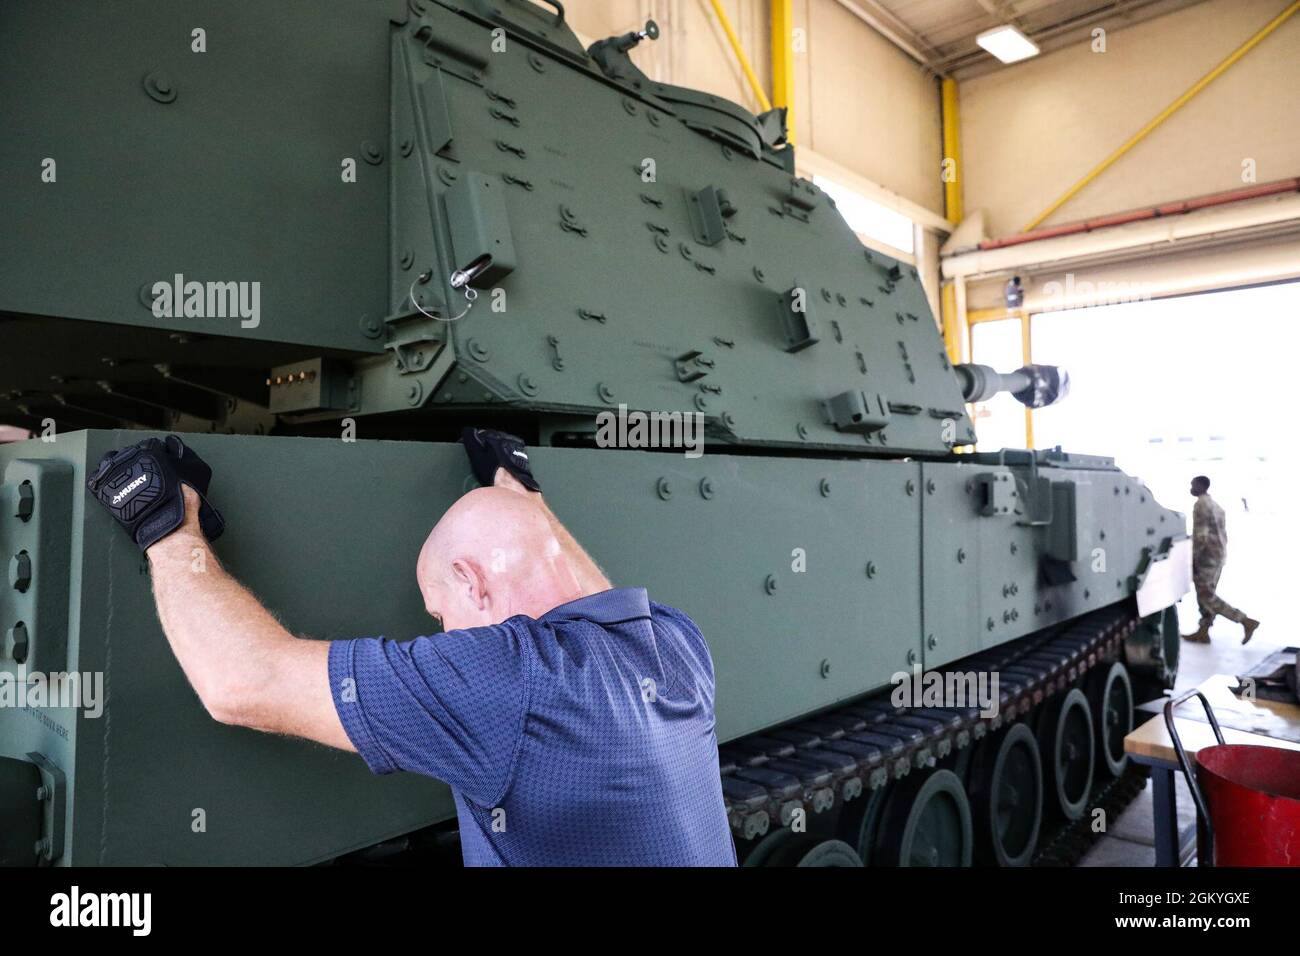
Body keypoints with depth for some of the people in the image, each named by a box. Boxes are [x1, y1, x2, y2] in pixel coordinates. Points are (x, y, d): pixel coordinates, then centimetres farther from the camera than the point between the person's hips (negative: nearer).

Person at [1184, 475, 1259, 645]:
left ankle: (1246, 621, -7)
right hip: (1219, 556, 10)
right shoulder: (1216, 505, 15)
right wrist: (1221, 558, 23)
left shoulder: (1201, 505, -15)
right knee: (1206, 595, 12)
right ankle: (1203, 633, 15)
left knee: (1206, 597, -6)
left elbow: (1200, 535, -21)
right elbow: (1223, 534, 18)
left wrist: (1193, 560, -17)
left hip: (1207, 557, -10)